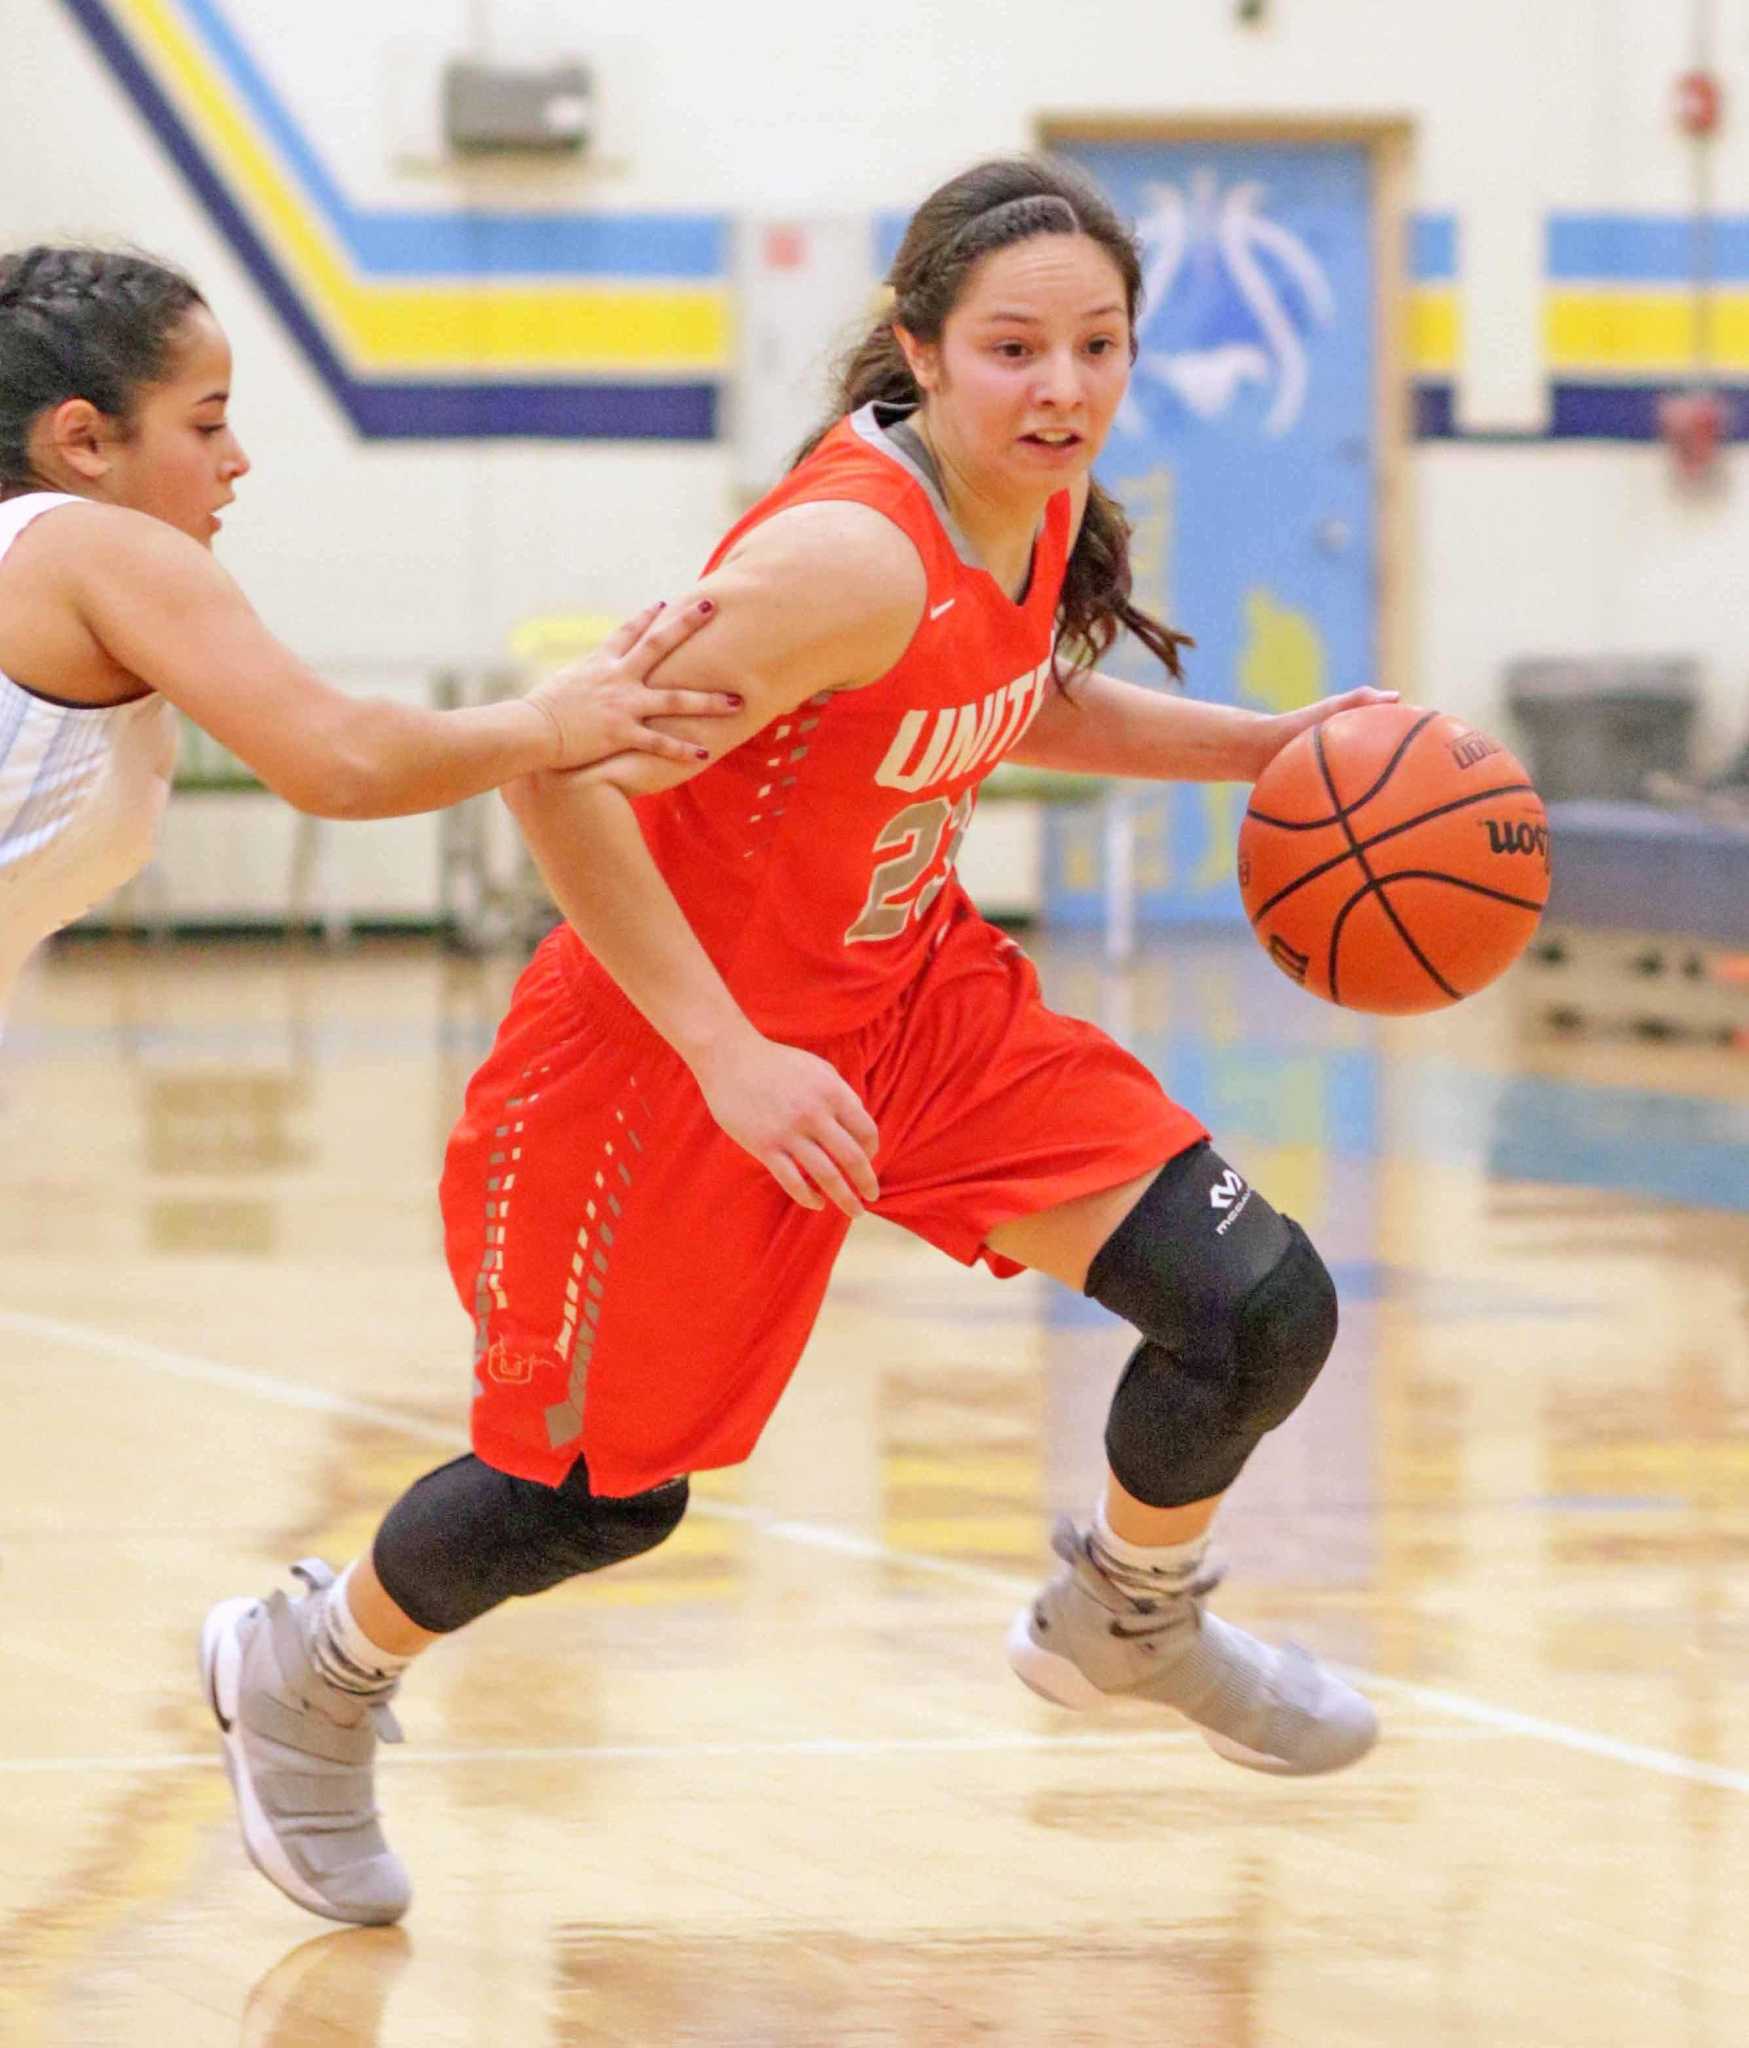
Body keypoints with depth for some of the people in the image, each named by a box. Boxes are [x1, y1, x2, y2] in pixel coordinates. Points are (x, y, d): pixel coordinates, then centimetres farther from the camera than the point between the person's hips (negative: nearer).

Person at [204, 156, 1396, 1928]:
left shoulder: (1045, 506, -6)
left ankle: (1128, 1617, 25)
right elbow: (553, 770, -31)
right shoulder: (849, 555, -32)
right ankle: (306, 1678, 40)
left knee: (1259, 1309, -5)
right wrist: (732, 1060, -31)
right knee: (595, 1492, 9)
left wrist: (1264, 748, 5)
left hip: (915, 997, 7)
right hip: (678, 1047, -7)